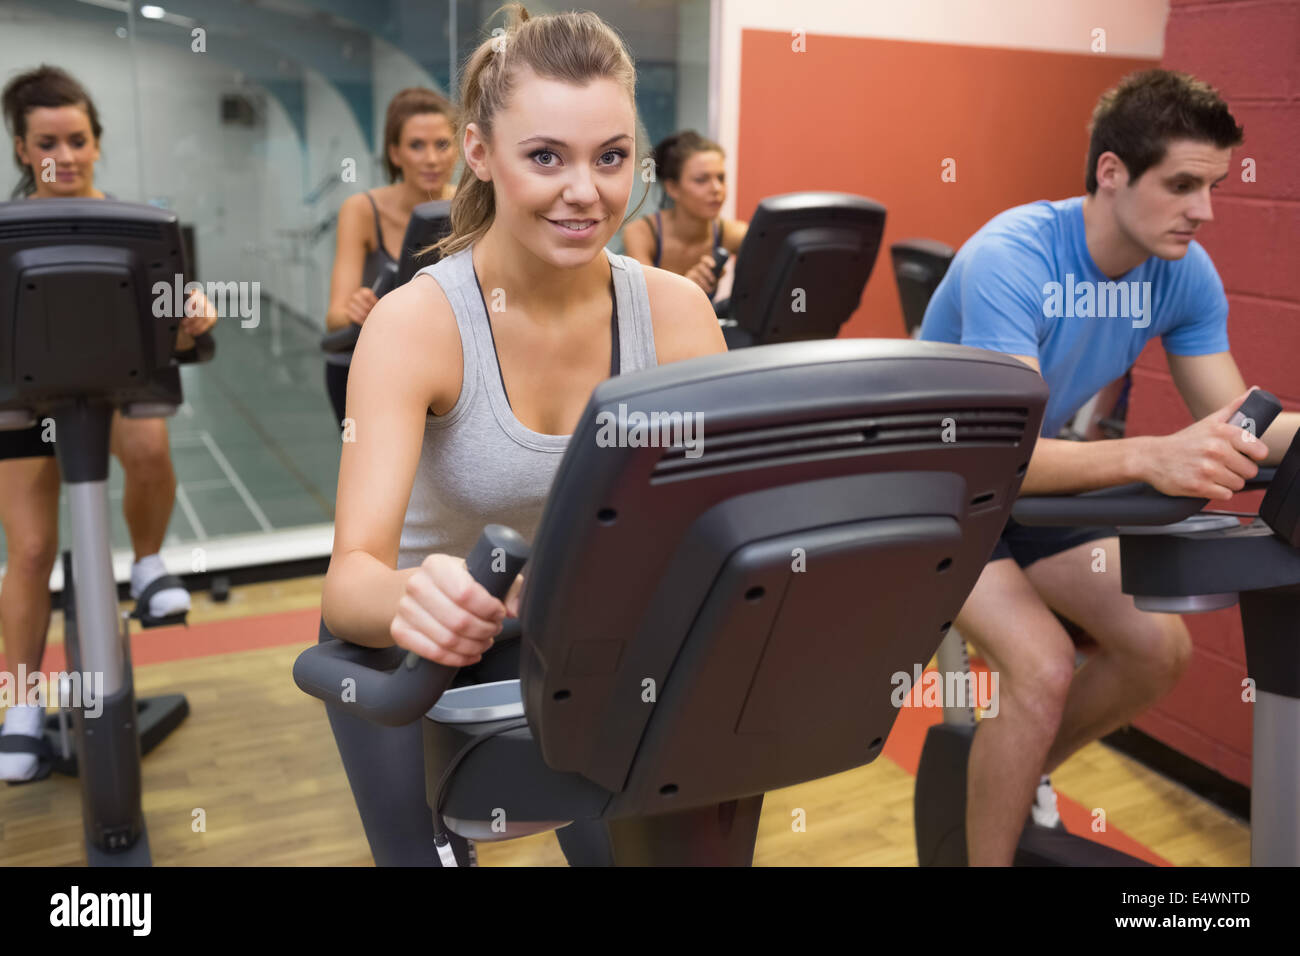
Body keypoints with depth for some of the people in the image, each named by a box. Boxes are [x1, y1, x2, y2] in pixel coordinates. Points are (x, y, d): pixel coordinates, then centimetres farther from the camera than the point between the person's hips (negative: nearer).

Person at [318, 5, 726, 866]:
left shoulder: (675, 311, -15)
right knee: (429, 849, 3)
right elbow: (352, 578, -33)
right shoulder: (416, 324, -25)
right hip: (415, 649, -2)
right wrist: (411, 599, -56)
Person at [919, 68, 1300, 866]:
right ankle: (989, 849, -1)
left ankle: (1022, 775, 25)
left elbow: (1233, 420, -7)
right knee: (1044, 666, -24)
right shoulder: (1010, 258, -31)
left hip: (1042, 485, 7)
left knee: (1162, 650, -1)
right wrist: (1150, 457, -55)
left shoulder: (1183, 272, -10)